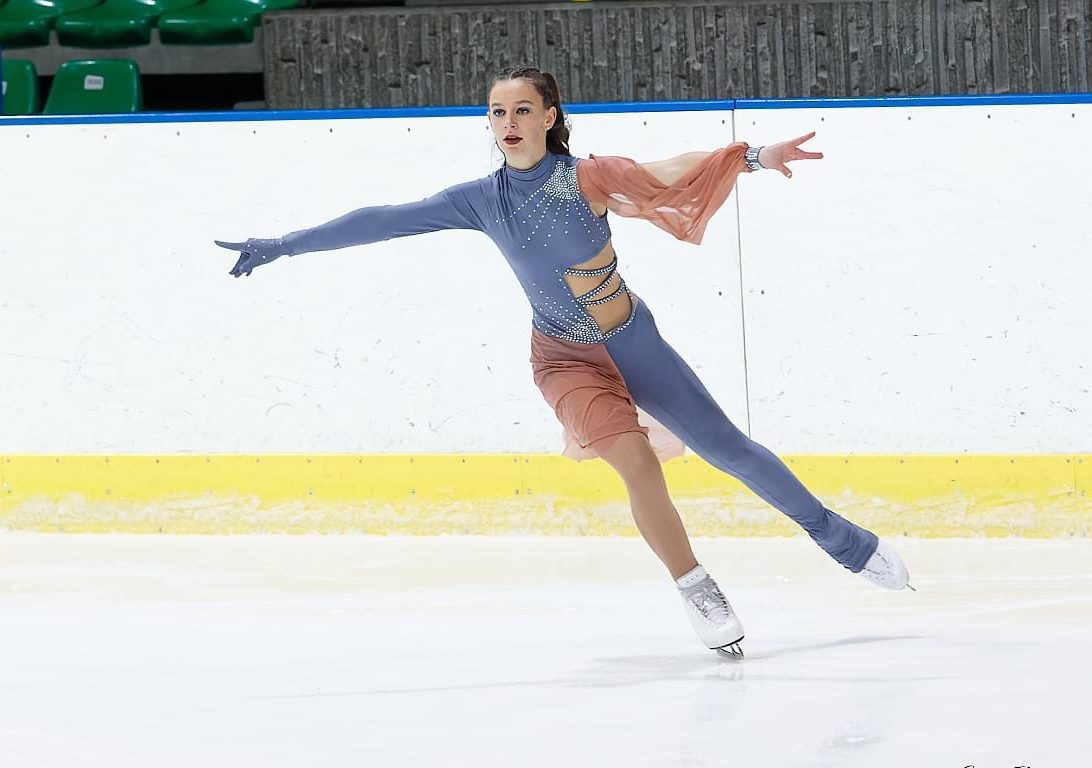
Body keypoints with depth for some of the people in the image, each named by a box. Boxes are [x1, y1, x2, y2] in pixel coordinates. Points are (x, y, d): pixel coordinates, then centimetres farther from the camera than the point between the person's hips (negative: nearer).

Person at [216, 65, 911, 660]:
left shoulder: (586, 178, -15)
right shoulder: (482, 200, -8)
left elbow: (666, 174, -30)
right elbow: (386, 222, -8)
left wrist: (751, 157, -46)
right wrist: (282, 246, -9)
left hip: (635, 343, 0)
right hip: (566, 361, 0)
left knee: (727, 448, 7)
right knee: (634, 458, -25)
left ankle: (842, 539, 24)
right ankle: (699, 593, -15)